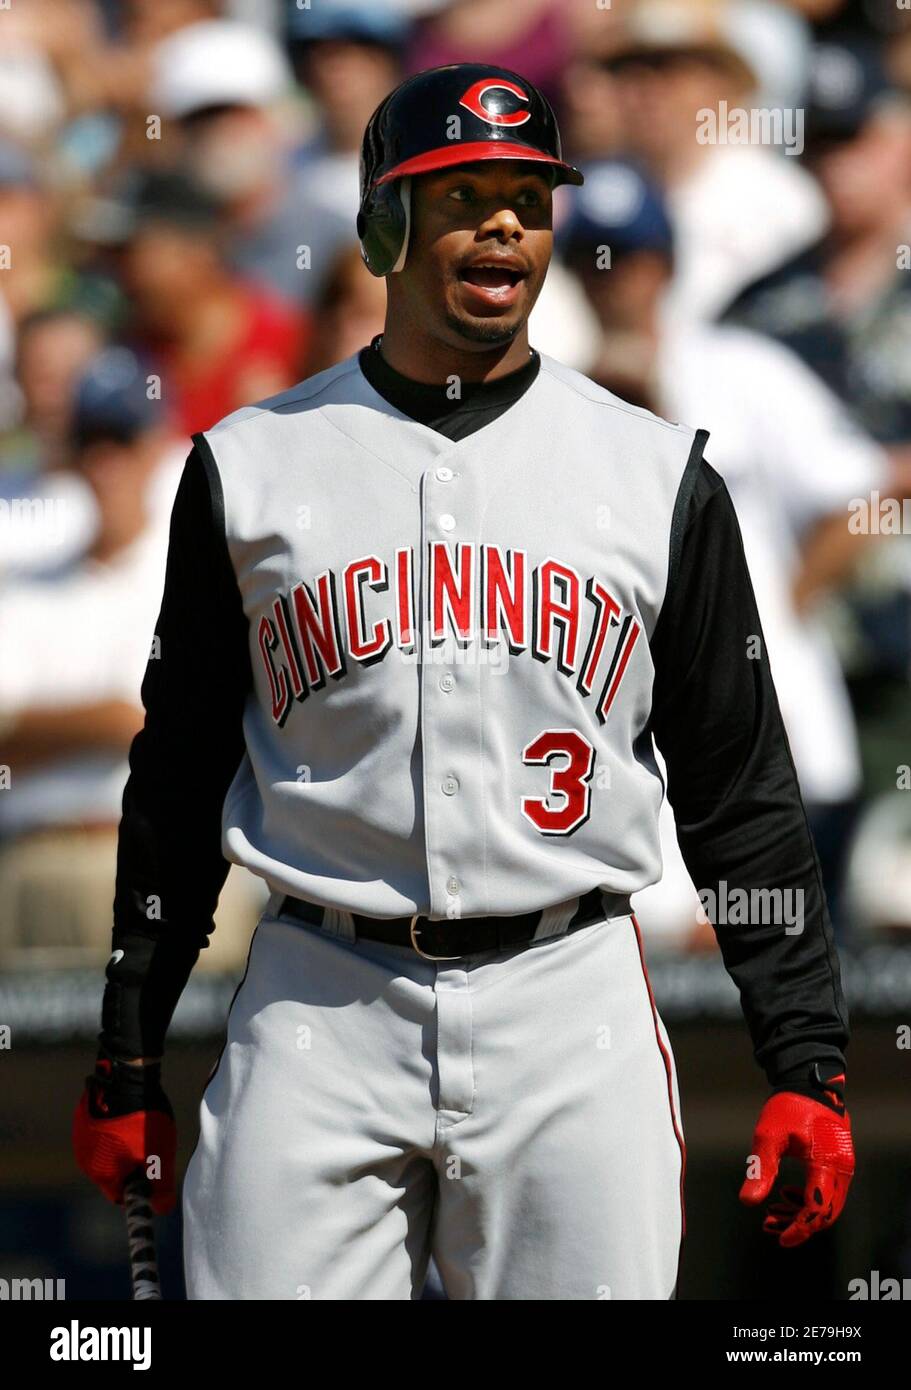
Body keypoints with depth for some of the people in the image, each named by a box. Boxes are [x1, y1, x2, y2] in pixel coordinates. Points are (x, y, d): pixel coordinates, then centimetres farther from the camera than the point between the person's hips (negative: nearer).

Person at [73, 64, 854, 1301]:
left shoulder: (658, 476, 7)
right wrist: (126, 1061, 11)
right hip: (320, 1005, 0)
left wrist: (807, 1064, 2)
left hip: (572, 1008, 0)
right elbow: (179, 784, 12)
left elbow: (741, 795, 9)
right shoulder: (250, 468, 7)